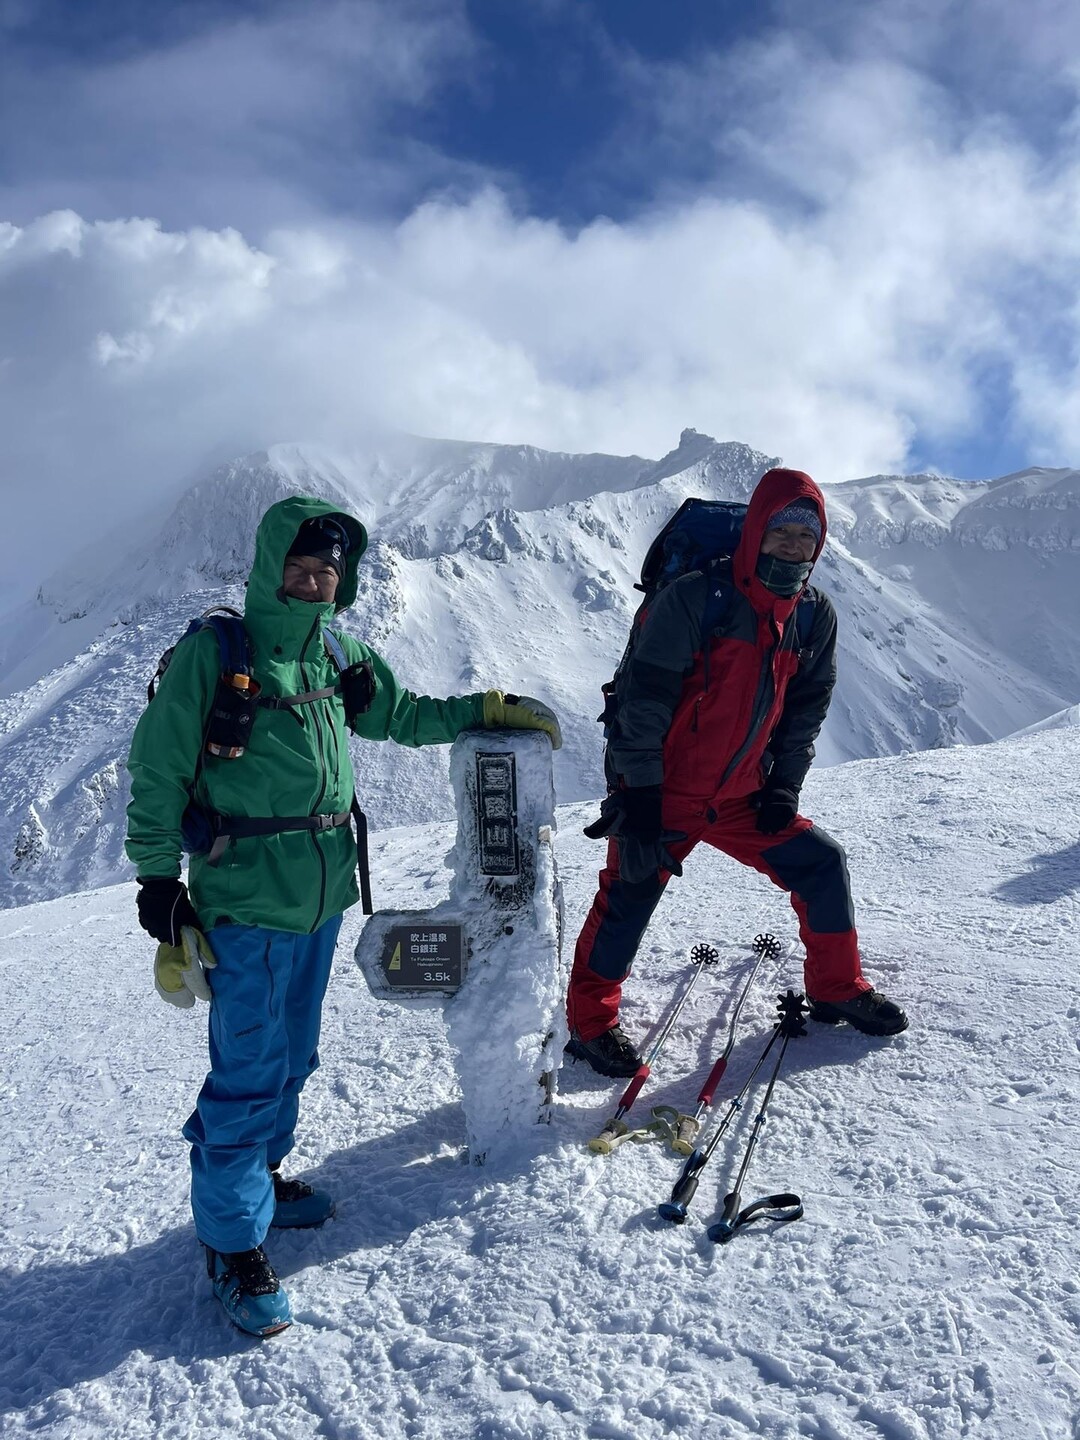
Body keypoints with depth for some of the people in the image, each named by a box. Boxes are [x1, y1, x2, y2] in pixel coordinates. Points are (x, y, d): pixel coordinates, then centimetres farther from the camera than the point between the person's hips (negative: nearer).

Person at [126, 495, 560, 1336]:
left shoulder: (339, 657, 6)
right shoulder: (212, 653, -11)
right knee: (248, 1072, 0)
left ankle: (259, 1173, 41)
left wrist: (493, 709, 13)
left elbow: (405, 716, 22)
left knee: (291, 1057, 19)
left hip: (323, 897, 6)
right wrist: (161, 896, -10)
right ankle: (234, 1240, 17)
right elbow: (157, 780, -8)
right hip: (244, 907, -6)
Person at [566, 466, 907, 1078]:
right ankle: (591, 1022, 15)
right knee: (630, 895, -5)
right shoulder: (694, 597, -19)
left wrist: (783, 787, 4)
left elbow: (807, 707, 12)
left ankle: (838, 989, 27)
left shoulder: (816, 616, 0)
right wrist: (638, 799, -19)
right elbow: (643, 699, -18)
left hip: (740, 799, 6)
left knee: (823, 863, 7)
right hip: (662, 797, -6)